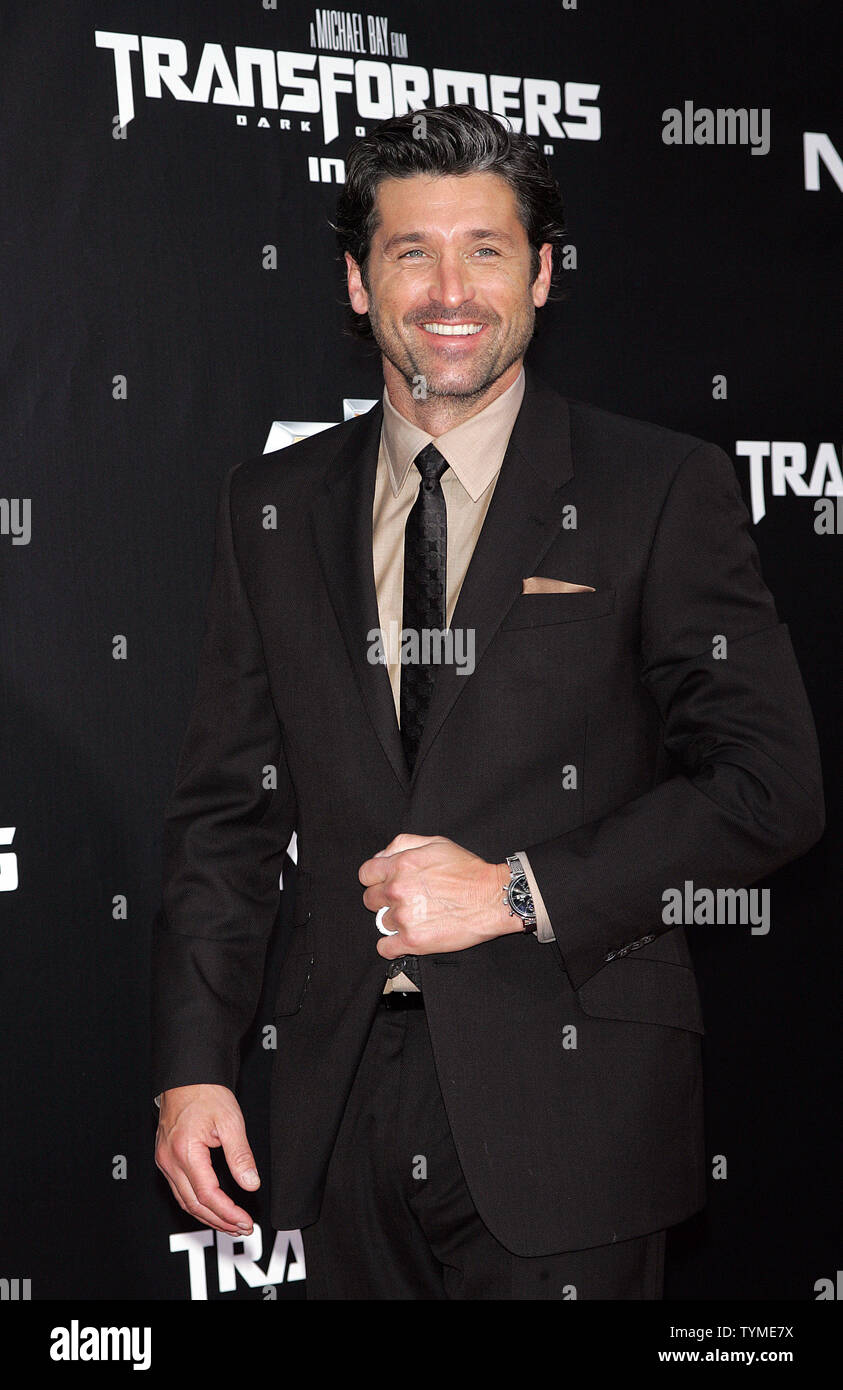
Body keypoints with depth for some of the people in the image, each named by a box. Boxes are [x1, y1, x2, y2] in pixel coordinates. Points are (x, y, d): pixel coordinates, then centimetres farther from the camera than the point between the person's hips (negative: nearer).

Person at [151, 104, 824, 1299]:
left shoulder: (663, 490, -3)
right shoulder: (274, 505, 8)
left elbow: (771, 785, -7)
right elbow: (228, 805, 9)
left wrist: (518, 892, -14)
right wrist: (193, 1064, 1)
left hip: (567, 1106, -3)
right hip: (345, 1104, 3)